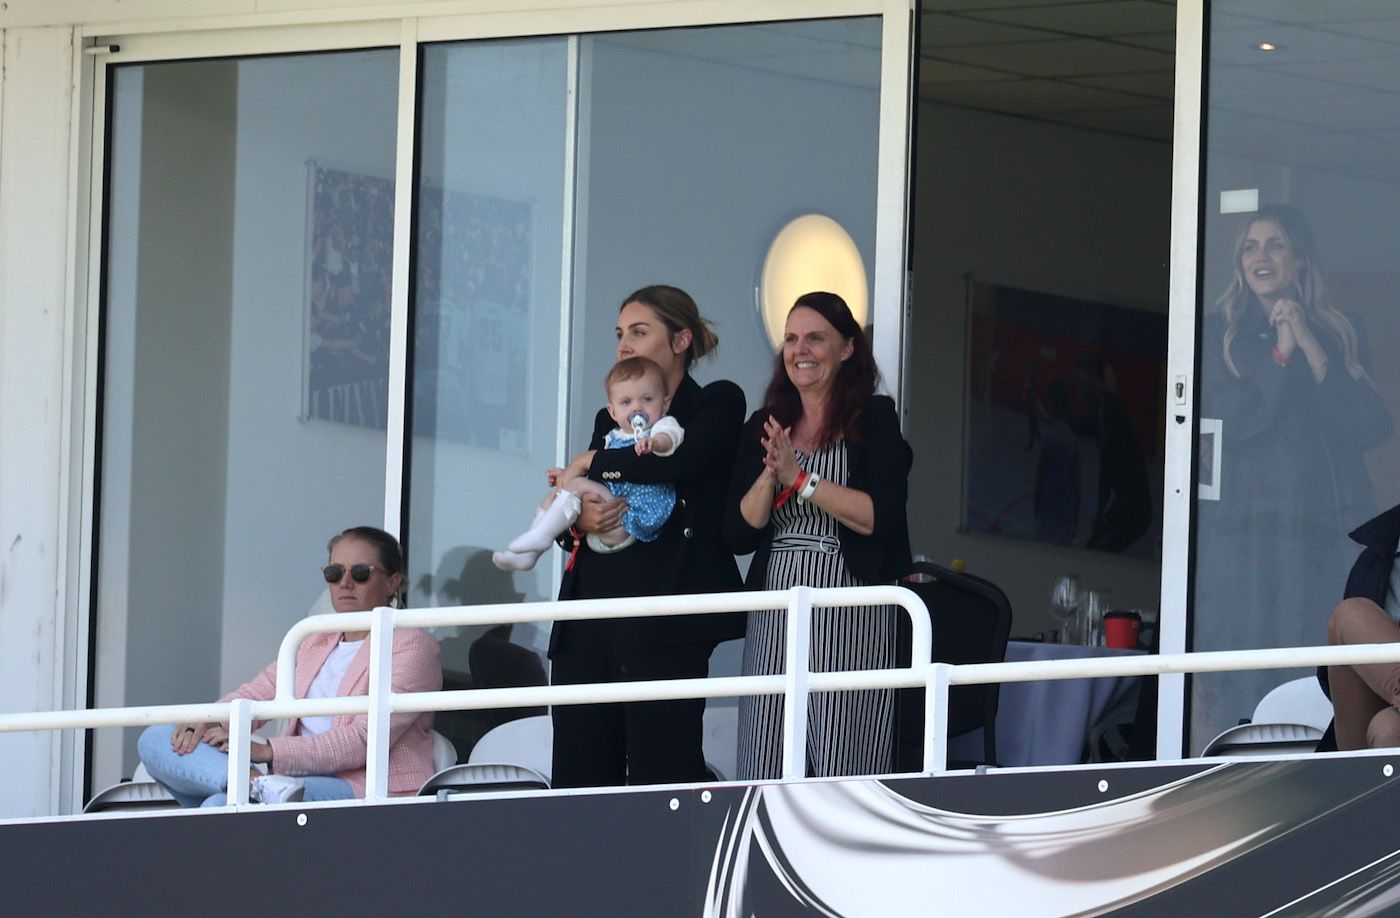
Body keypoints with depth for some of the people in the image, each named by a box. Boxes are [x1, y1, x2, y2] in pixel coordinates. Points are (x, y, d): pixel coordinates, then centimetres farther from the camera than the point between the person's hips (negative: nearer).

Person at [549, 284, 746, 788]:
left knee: (660, 766, -9)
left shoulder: (718, 404, 4)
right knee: (578, 767, 0)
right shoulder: (611, 418, 23)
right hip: (592, 602, 6)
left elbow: (679, 463, -16)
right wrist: (579, 516, -6)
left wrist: (597, 463, -2)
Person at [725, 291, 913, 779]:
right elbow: (739, 534, 9)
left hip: (853, 615, -4)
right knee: (767, 768, -1)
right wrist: (770, 476, -7)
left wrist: (801, 478, -11)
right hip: (775, 616, 4)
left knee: (845, 766, -9)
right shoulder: (763, 427, 15)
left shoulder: (874, 419, 2)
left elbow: (880, 517, -10)